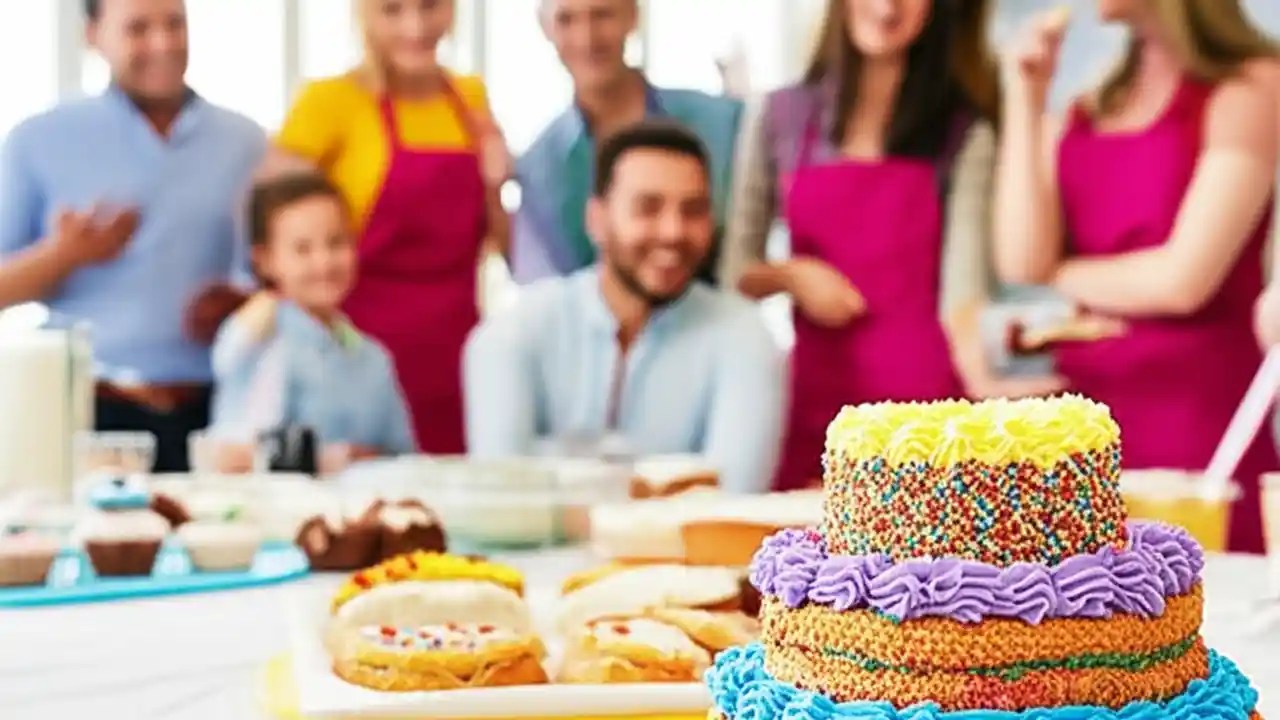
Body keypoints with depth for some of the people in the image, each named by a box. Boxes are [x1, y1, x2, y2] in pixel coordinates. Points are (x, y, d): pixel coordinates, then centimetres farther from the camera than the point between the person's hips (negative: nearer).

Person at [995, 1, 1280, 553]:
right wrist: (1026, 99, 1)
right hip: (1083, 411, 6)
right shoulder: (1087, 111, 15)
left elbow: (1183, 278, -14)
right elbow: (1020, 261, 0)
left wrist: (1055, 278, 1)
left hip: (1196, 410, -5)